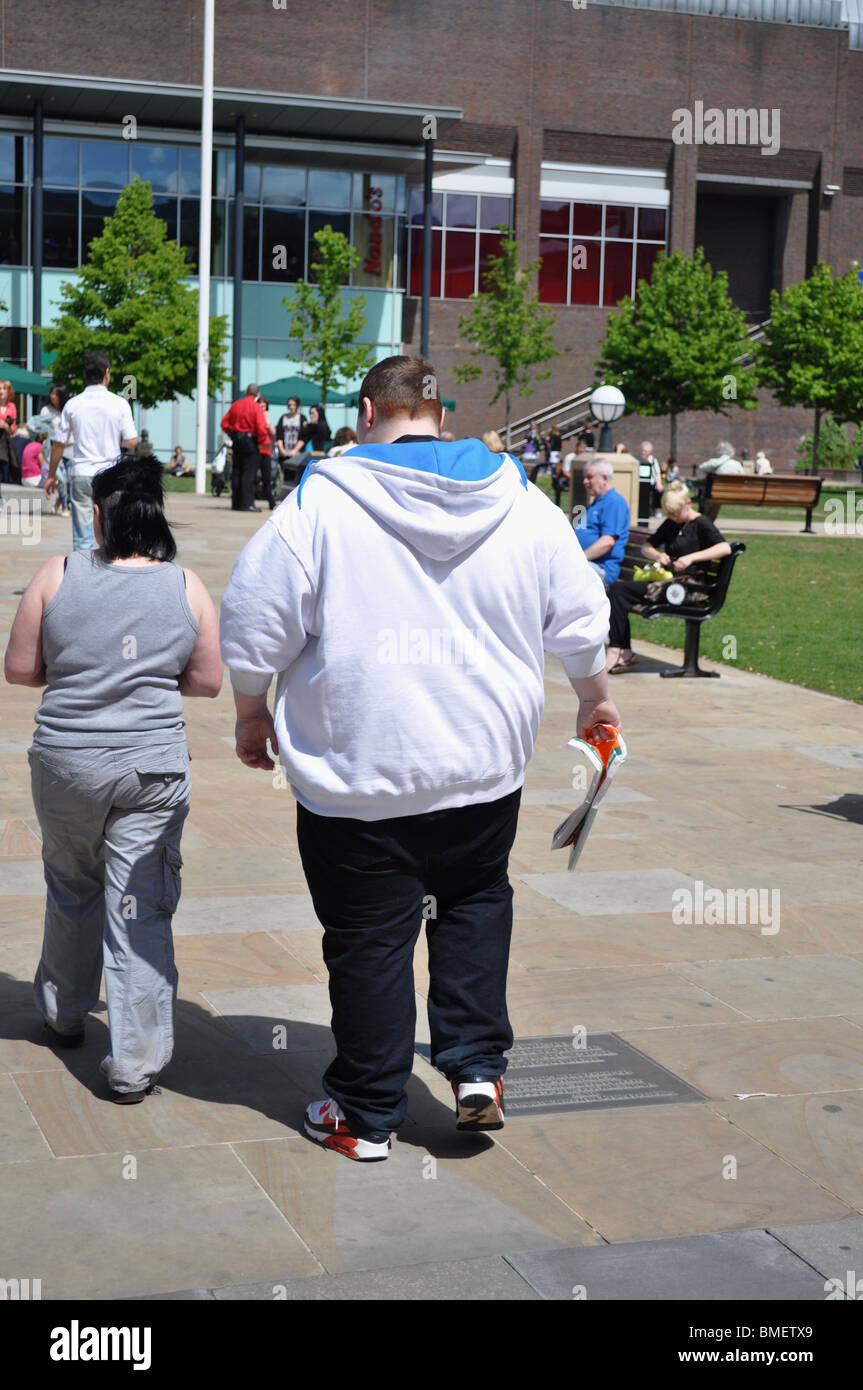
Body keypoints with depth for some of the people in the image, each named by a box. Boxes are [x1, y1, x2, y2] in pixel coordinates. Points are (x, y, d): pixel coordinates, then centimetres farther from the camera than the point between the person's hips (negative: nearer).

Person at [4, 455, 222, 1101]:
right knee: (142, 910, 3)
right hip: (155, 766, -1)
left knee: (72, 891, 22)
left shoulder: (57, 576, -4)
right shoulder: (187, 587, -2)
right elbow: (208, 682, 2)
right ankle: (135, 1064, 4)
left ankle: (64, 1012, 41)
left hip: (67, 762, 1)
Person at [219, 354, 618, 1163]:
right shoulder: (523, 505, 2)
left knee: (368, 940, 7)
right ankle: (477, 1067, 17)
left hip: (357, 775, -3)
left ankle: (365, 1115, 20)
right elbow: (580, 623, 10)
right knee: (475, 905, 25)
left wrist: (251, 715, 9)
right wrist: (595, 699, 28)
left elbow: (255, 626, -7)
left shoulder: (321, 504, -9)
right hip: (486, 766, 4)